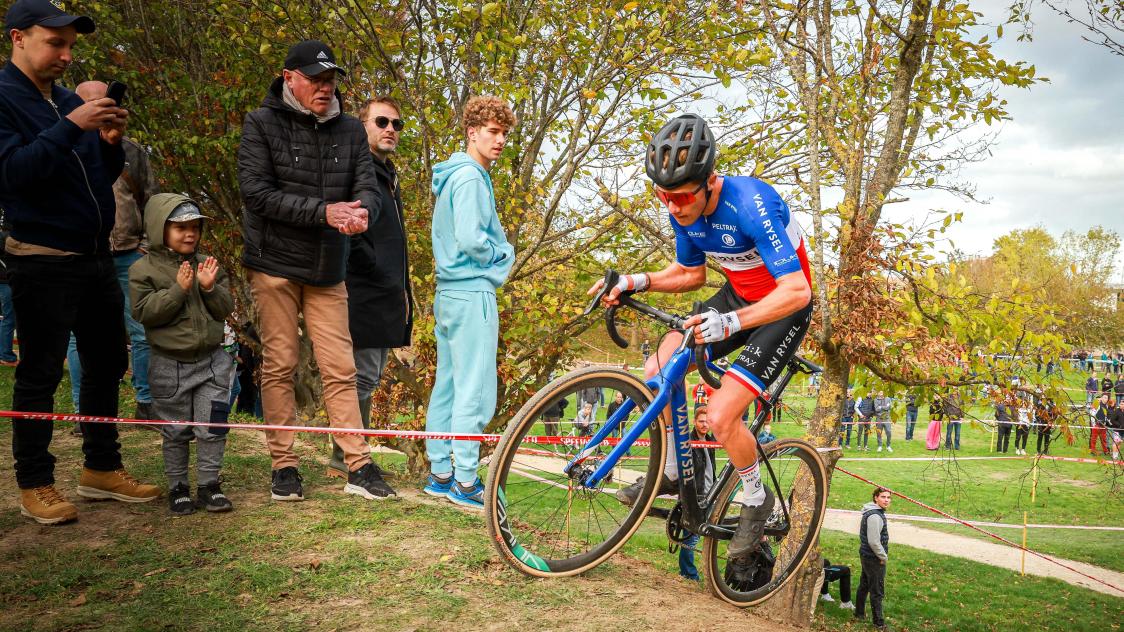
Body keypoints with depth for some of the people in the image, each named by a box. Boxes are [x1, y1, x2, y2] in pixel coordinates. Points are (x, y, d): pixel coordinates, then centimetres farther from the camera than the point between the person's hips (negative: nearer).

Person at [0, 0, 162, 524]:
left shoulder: (70, 101, 13)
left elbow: (103, 176, 15)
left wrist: (111, 143, -4)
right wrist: (70, 128, -25)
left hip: (96, 256, 7)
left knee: (107, 363, 12)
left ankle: (101, 468, 24)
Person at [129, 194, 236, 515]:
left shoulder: (208, 264, 7)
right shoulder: (143, 269, -4)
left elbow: (226, 308, 5)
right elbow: (144, 312, -13)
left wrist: (210, 287, -14)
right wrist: (179, 289, -20)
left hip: (212, 359, 3)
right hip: (169, 365, -3)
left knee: (212, 427, 4)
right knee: (176, 432, 9)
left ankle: (208, 485, 16)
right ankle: (178, 488, 22)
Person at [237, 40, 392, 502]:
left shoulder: (350, 130, 7)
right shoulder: (261, 124, -4)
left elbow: (369, 187, 0)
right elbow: (256, 191, -14)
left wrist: (361, 212, -25)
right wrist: (324, 212, -24)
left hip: (328, 270, 3)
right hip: (274, 263, -3)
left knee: (340, 369, 1)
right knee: (279, 365, 2)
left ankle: (360, 467, 4)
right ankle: (283, 465, 12)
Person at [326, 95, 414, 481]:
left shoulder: (387, 175, 22)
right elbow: (349, 237, -18)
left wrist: (402, 292, 15)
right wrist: (389, 282, -14)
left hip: (386, 300, 10)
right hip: (365, 297, -9)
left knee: (369, 380, 12)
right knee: (362, 379, -8)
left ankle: (349, 460, 20)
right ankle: (346, 463, 0)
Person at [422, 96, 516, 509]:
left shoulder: (455, 176, 19)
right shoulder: (470, 177, -12)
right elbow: (470, 239, -22)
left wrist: (497, 257, 9)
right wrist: (503, 254, -4)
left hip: (449, 293, 10)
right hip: (472, 293, -10)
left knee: (447, 386, 12)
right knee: (474, 391, -6)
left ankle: (440, 474, 19)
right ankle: (465, 482, -1)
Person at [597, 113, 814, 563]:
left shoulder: (750, 205, -32)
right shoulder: (683, 211, -10)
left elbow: (797, 291, -36)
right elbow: (691, 273, 7)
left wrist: (731, 322, -49)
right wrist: (637, 282, -9)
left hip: (784, 308, -7)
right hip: (737, 296, 7)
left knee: (720, 417, -18)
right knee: (657, 372, -5)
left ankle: (756, 499, 10)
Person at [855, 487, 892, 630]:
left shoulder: (871, 512, 9)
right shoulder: (875, 516, -24)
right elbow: (874, 541, -27)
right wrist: (883, 556, -14)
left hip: (866, 555, 10)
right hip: (874, 559, -10)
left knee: (864, 585, 21)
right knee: (877, 591, 1)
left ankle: (859, 613, 34)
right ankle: (879, 622, 10)